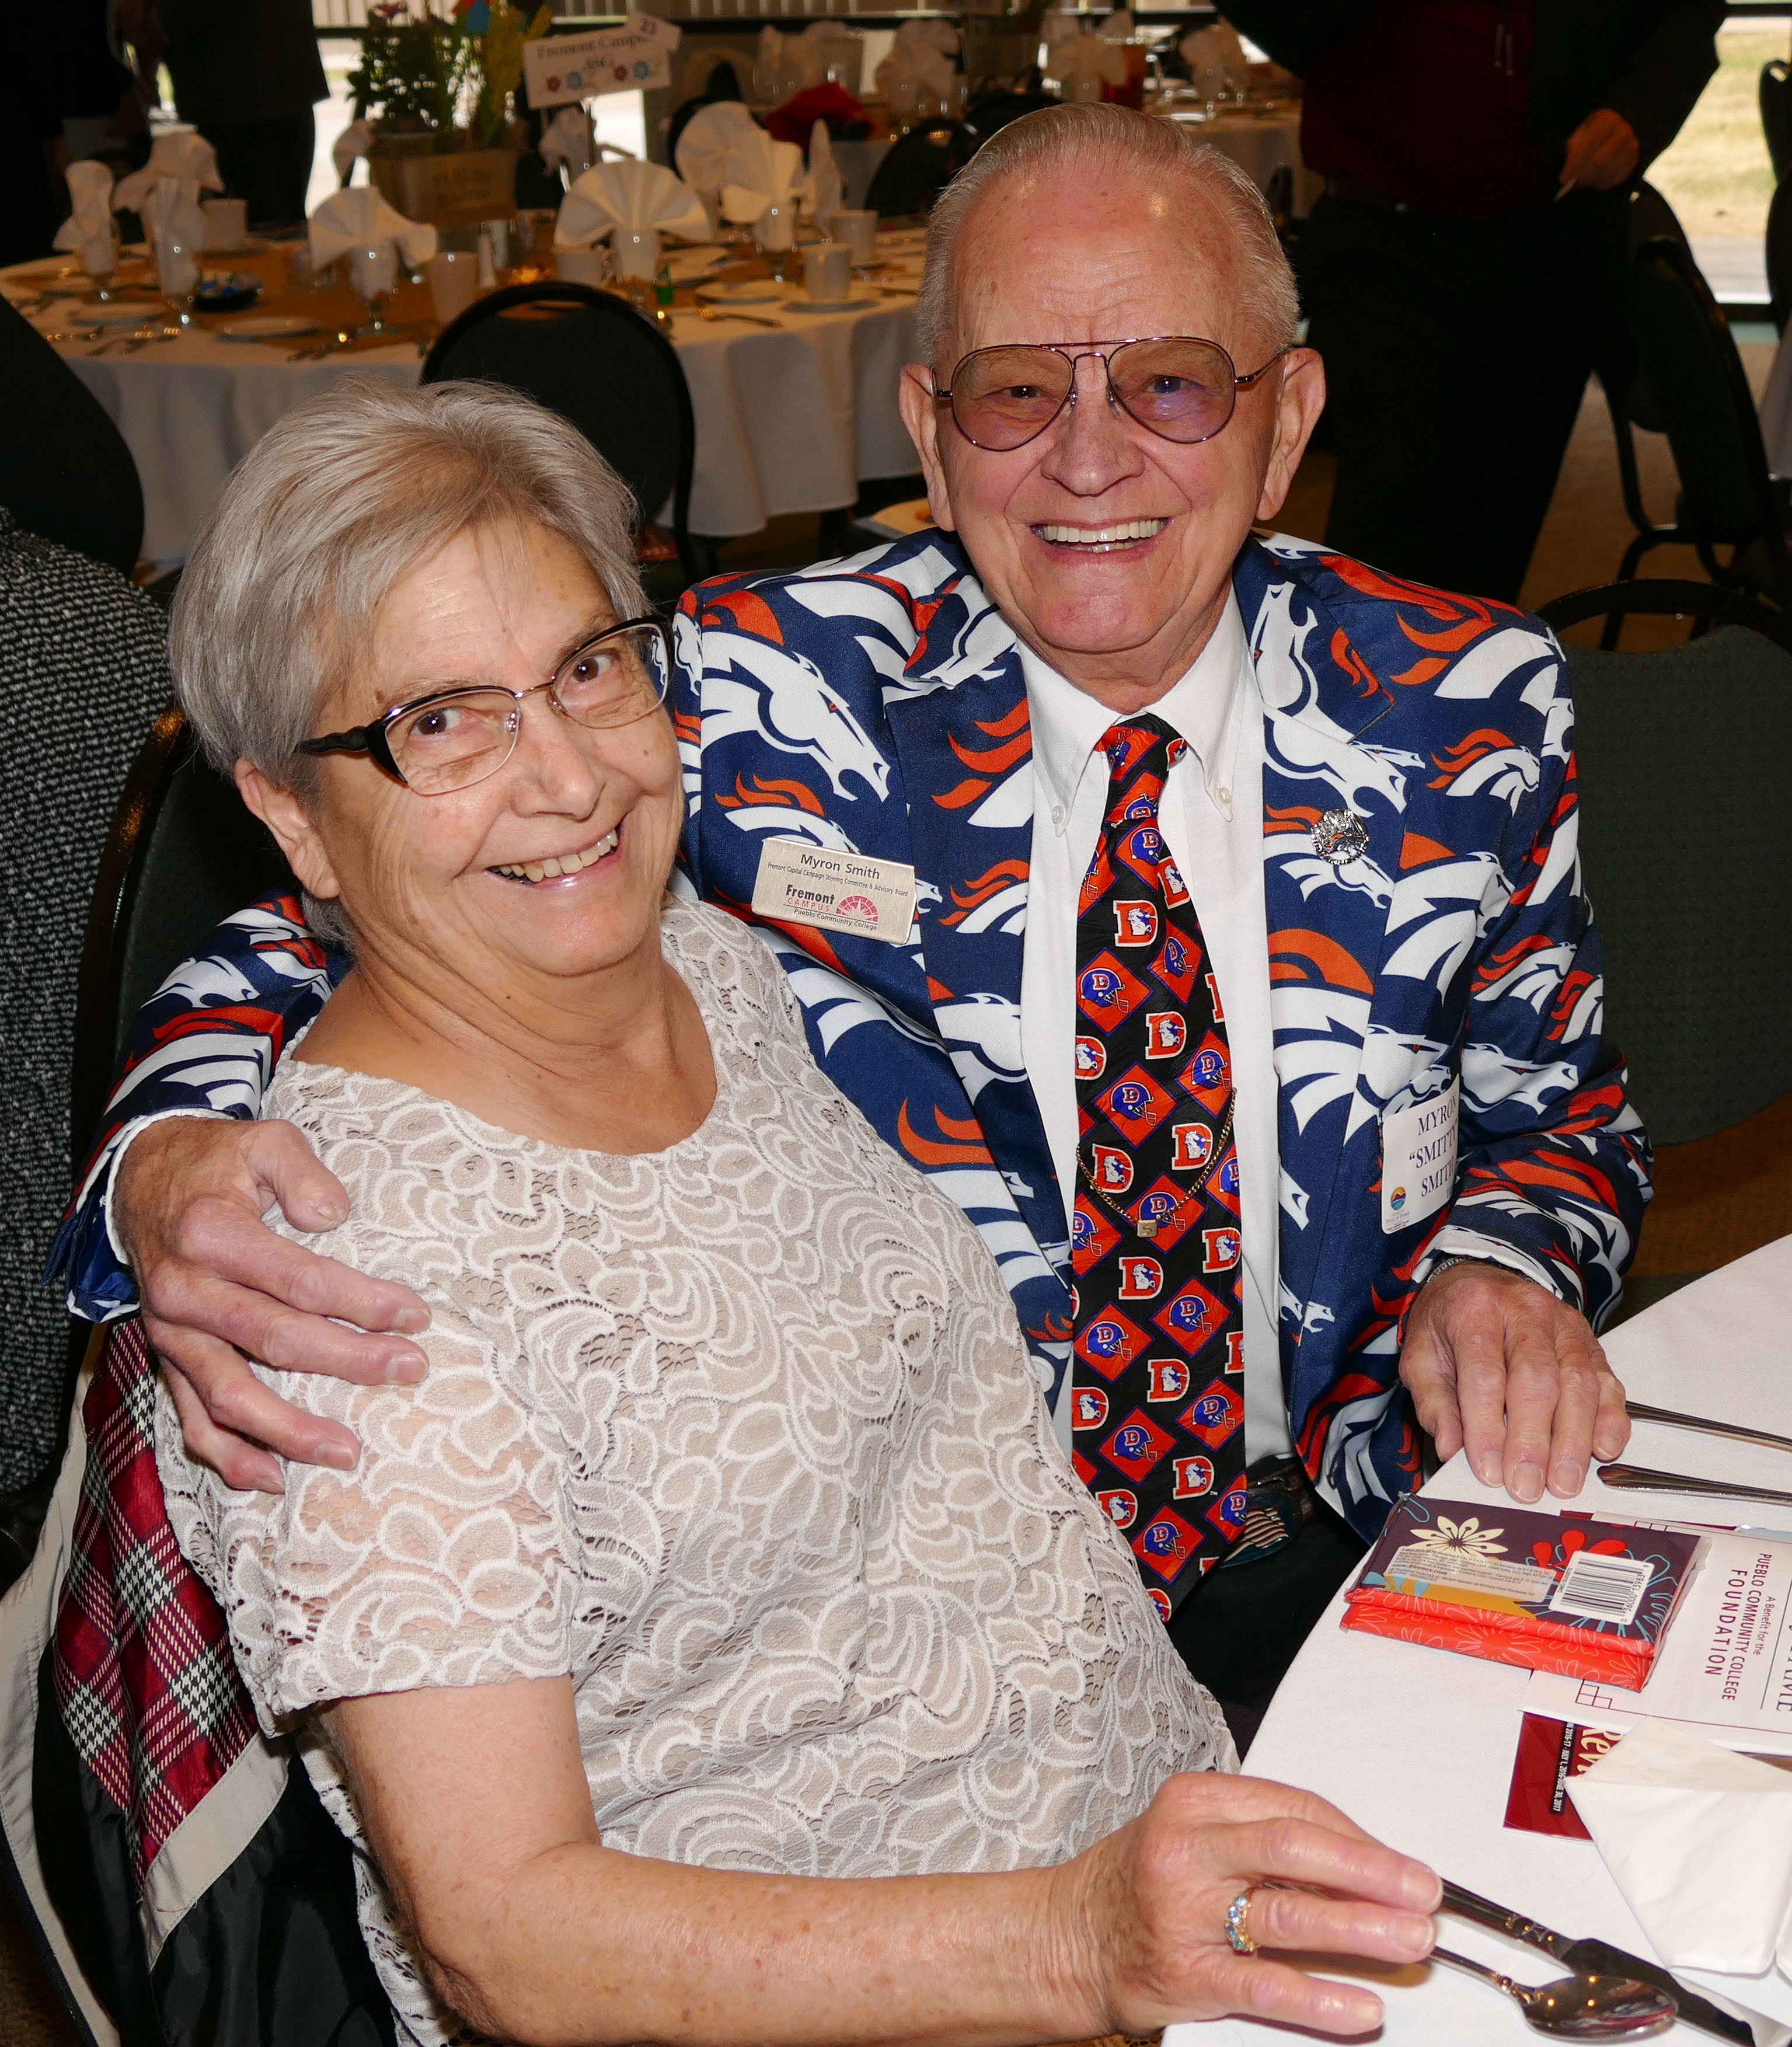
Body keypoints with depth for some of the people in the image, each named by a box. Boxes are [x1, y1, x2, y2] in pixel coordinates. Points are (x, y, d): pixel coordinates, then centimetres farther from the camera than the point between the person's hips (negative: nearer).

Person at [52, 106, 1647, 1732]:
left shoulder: (1468, 712, -1)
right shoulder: (762, 701, -9)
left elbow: (1557, 1109, 12)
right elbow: (344, 939, -4)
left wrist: (1502, 1266, -12)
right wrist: (172, 1162, -27)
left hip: (1334, 1566, 3)